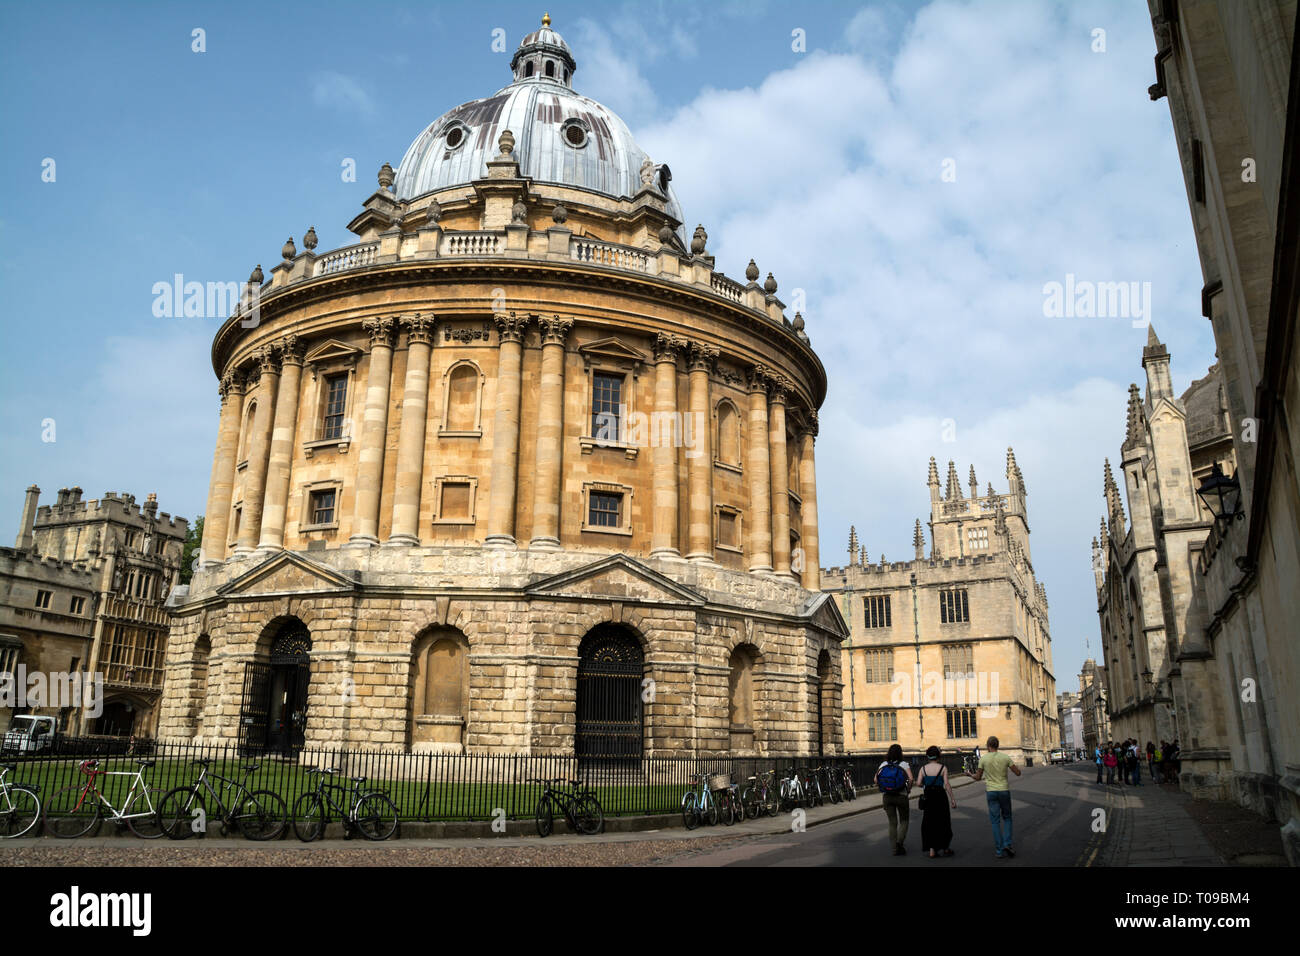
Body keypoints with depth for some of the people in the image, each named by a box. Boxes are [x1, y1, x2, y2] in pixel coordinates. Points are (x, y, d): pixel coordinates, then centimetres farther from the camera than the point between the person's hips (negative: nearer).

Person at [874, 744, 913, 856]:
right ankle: (899, 841, -8)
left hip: (887, 796, 2)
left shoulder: (884, 765, 2)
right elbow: (910, 778, -19)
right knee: (904, 820, 14)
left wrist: (883, 788, 8)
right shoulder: (903, 764, -5)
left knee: (892, 823, 11)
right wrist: (908, 789, -3)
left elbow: (876, 780, -5)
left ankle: (895, 848, 11)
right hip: (901, 796, -2)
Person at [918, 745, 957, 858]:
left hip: (928, 796, 2)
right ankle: (944, 848, 22)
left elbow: (919, 783, -6)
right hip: (940, 795, -2)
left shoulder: (923, 768, 0)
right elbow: (946, 785, -11)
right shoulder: (943, 768, -7)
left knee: (929, 823, 11)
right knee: (942, 822, 13)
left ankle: (932, 850, 9)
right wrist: (953, 799, -6)